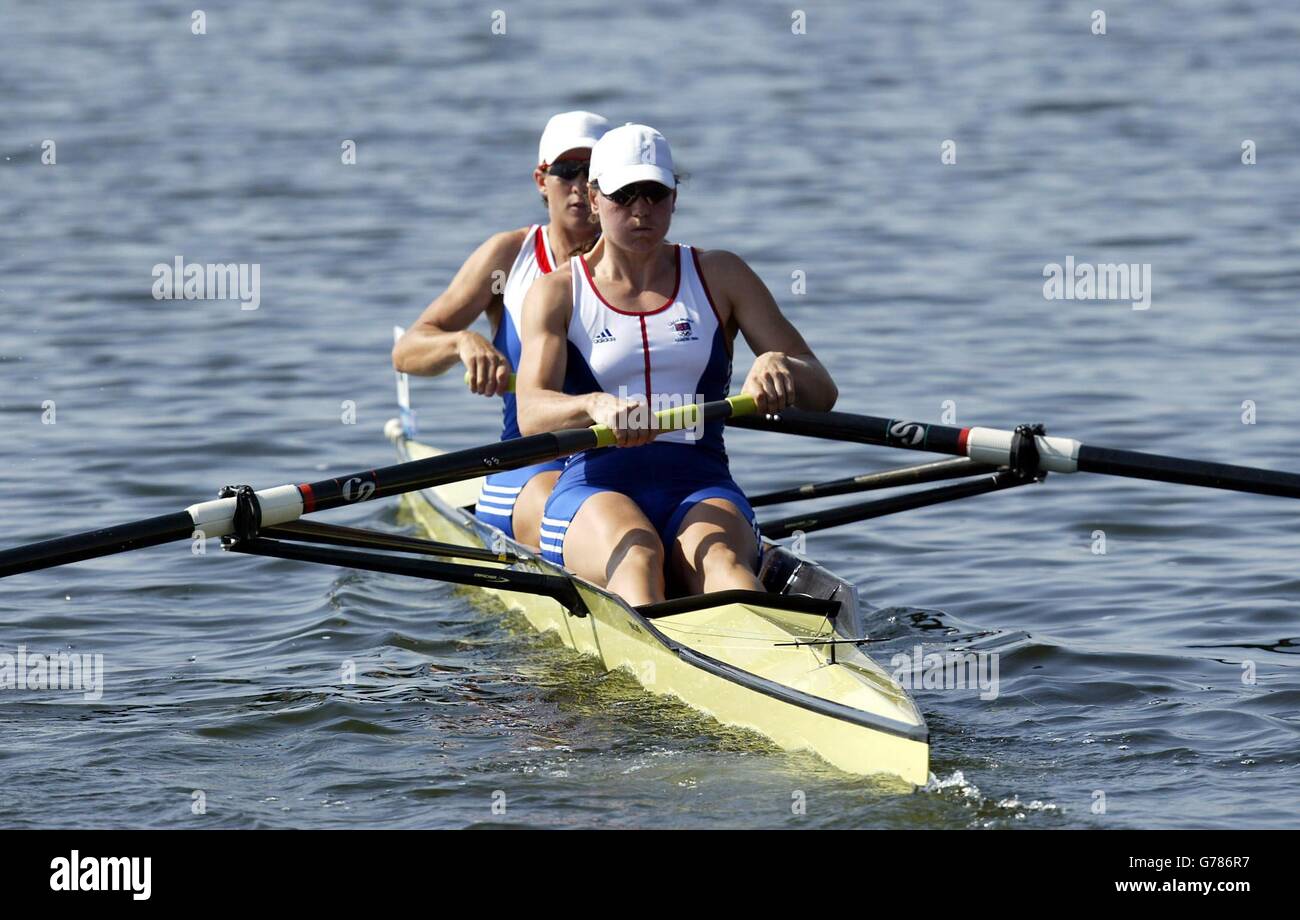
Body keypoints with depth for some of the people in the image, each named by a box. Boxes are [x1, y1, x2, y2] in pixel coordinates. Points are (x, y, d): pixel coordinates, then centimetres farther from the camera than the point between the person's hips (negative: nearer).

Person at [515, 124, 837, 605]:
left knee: (720, 558, -35)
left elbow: (822, 393, 7)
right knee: (636, 553, -37)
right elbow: (530, 413, -10)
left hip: (703, 492, 1)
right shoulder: (557, 293, 9)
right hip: (594, 491, -1)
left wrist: (778, 365, -19)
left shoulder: (719, 276, 13)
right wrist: (595, 405, -33)